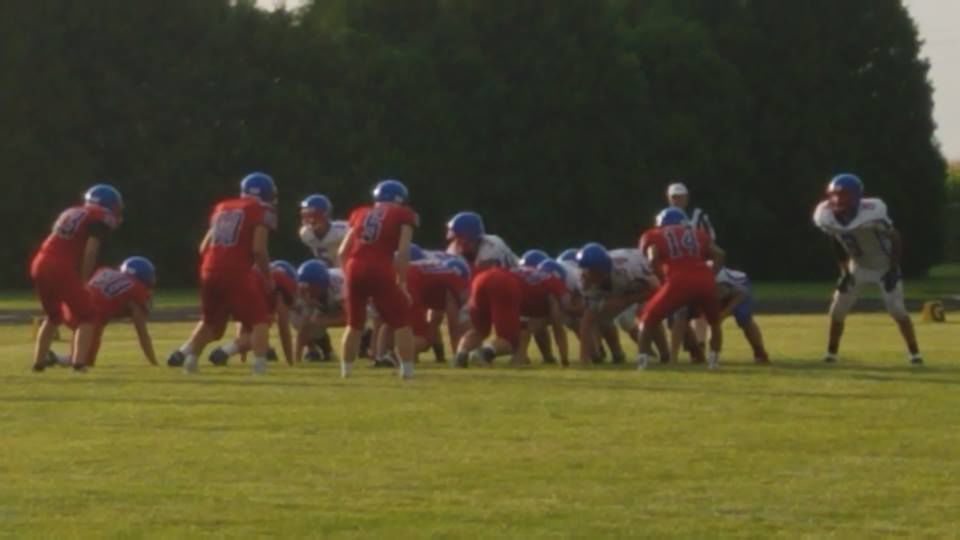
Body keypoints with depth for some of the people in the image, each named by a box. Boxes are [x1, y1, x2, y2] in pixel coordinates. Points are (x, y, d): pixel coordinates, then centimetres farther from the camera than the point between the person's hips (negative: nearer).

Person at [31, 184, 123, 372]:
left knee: (53, 316, 27)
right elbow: (90, 251, -9)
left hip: (40, 264, 7)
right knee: (87, 316, 6)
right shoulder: (100, 219, 2)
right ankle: (79, 362, -9)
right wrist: (84, 281, -5)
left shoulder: (71, 214, 24)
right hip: (62, 269, -7)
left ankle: (39, 362, 26)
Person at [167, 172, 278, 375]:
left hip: (210, 271, 6)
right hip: (236, 273, -6)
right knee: (259, 320, 5)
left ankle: (186, 354, 13)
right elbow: (258, 249, -9)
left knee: (211, 322, 24)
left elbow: (204, 247, 19)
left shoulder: (223, 208, 20)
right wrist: (267, 278, 4)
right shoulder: (262, 211, 2)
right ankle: (259, 365, -8)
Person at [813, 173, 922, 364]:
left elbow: (896, 239, -19)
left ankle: (914, 353, 0)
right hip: (858, 268, 5)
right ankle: (831, 353, 13)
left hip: (884, 267, -5)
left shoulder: (872, 214, -33)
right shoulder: (826, 217, -18)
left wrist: (893, 270, -20)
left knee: (897, 309, -12)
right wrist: (845, 272, -1)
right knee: (837, 310, -1)